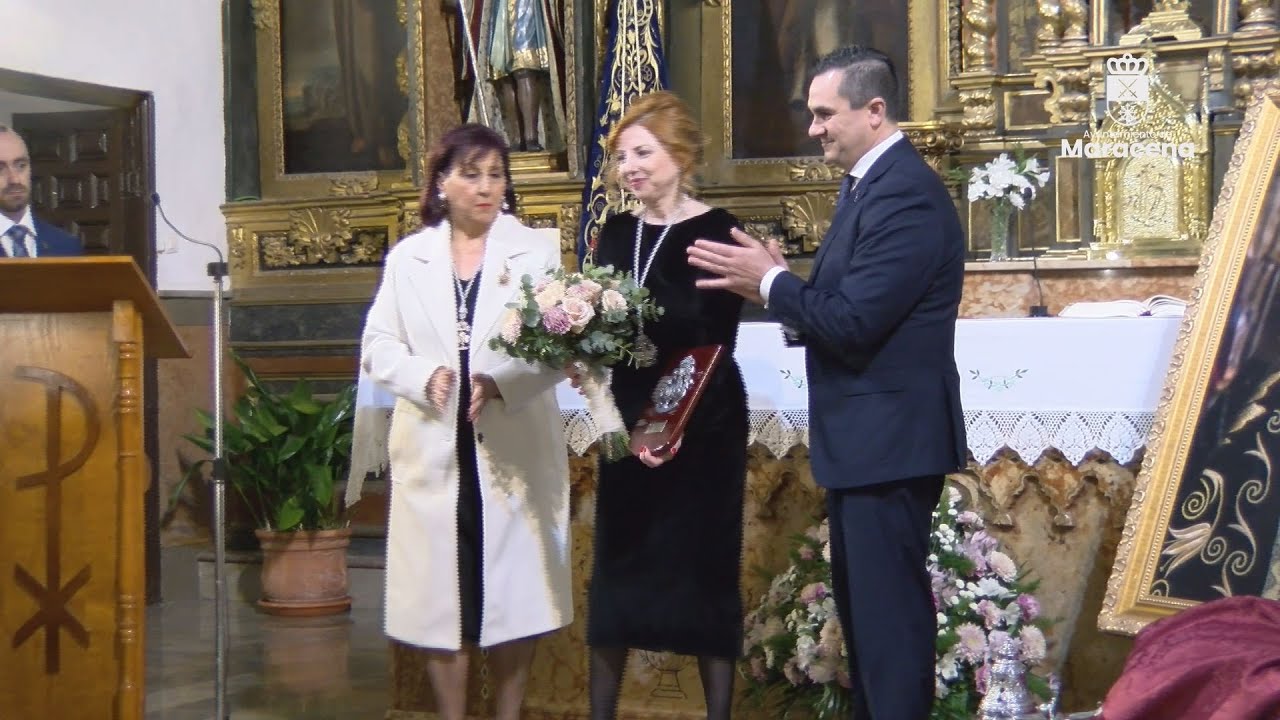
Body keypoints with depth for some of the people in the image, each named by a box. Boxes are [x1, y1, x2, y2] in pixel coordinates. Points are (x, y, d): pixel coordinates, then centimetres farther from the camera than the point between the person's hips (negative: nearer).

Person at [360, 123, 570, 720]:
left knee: (512, 590, 3)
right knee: (438, 590, 5)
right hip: (434, 451, 2)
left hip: (514, 449, -1)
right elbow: (378, 346, 6)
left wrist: (503, 381, -21)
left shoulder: (537, 251, 3)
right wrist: (423, 375, -14)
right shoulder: (408, 257, 10)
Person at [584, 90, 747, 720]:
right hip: (629, 420, 5)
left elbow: (717, 345, -15)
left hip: (703, 425, -5)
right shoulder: (616, 233, 7)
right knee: (615, 570, 9)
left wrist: (681, 428, -23)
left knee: (705, 571, 4)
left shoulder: (715, 232, -11)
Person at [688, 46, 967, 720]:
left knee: (889, 612, -3)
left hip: (890, 438, -11)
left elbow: (851, 321, -24)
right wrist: (773, 282, -3)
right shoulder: (868, 184, 13)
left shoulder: (905, 194, -20)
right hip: (862, 437, 11)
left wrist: (769, 279, -12)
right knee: (861, 605, 19)